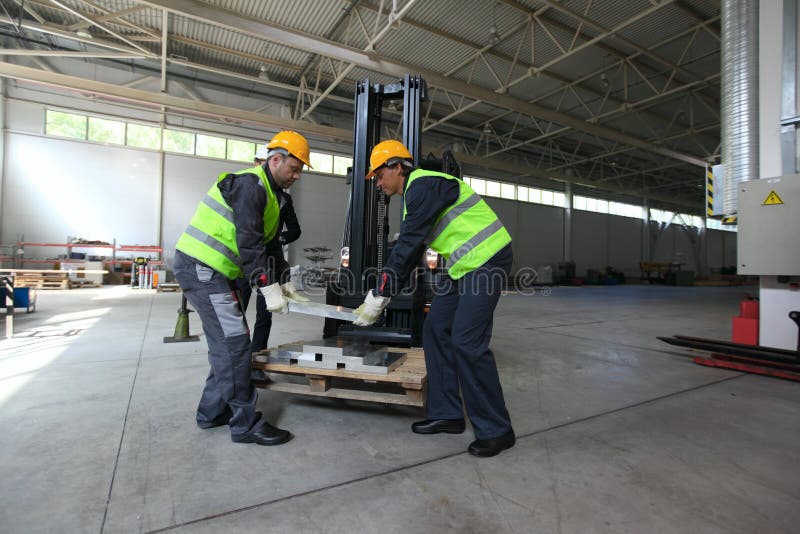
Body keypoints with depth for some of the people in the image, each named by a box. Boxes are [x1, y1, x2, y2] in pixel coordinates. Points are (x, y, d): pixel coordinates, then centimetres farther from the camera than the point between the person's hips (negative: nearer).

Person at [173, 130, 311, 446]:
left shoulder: (267, 193, 18)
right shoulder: (250, 184, -13)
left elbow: (261, 245, 19)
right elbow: (248, 243, -22)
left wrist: (278, 284, 11)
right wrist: (268, 288, -22)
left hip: (210, 272, 11)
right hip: (201, 268, -11)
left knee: (226, 344, 15)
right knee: (235, 346, -9)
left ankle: (212, 412, 28)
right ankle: (246, 424, 2)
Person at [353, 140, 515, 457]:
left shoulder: (423, 184, -14)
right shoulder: (415, 195, 17)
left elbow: (407, 247, -20)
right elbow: (407, 253, 16)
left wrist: (378, 297, -14)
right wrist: (380, 298, 12)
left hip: (487, 259, -10)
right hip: (464, 265, 10)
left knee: (466, 342, -13)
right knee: (435, 330, 6)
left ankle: (495, 430, 3)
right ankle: (446, 414, 17)